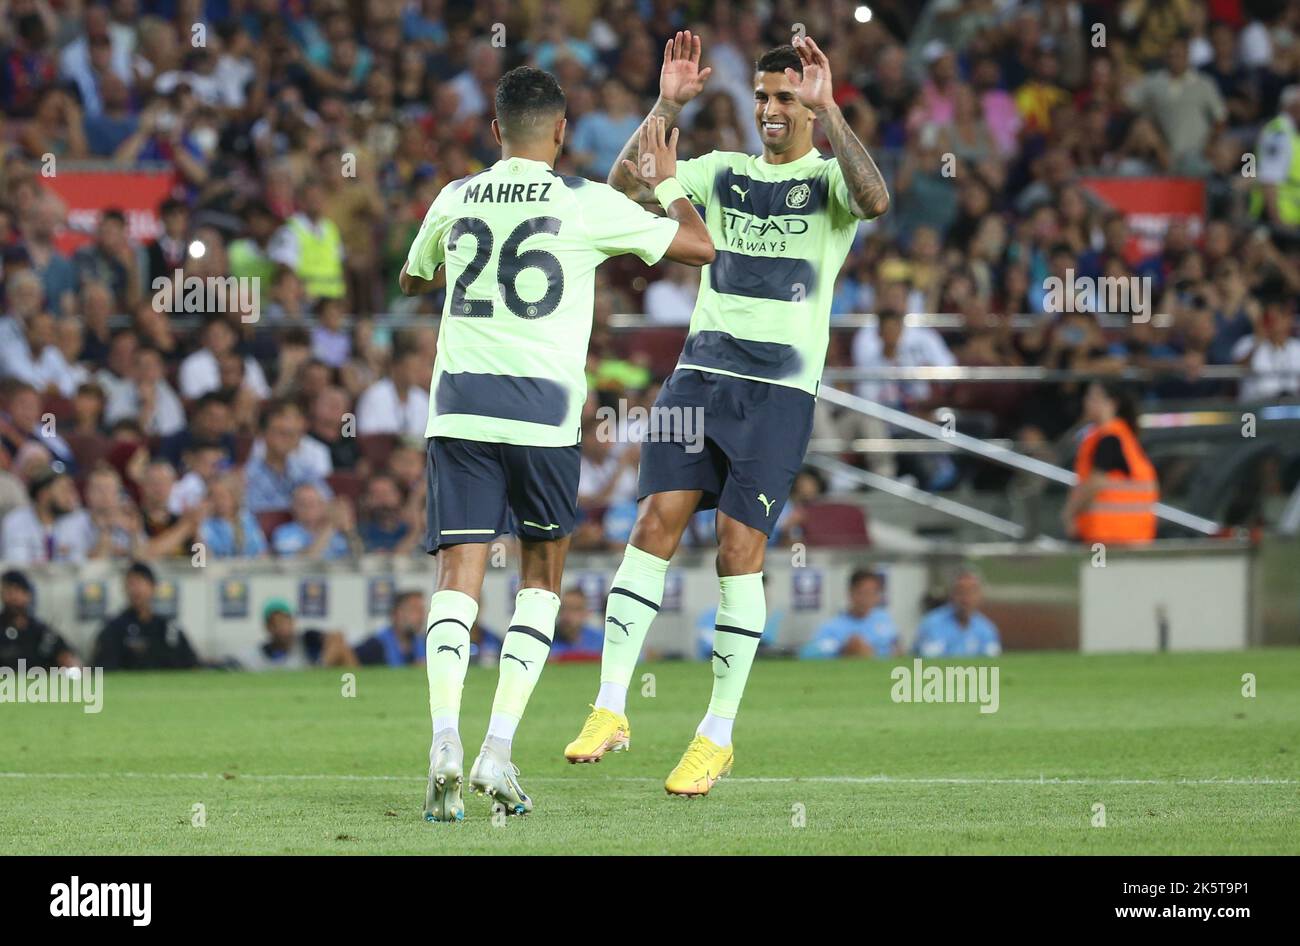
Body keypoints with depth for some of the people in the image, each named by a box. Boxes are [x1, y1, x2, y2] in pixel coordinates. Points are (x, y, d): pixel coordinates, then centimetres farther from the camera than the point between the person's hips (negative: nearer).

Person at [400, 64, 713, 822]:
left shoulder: (455, 200, 9)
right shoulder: (585, 204, -1)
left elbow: (412, 280, 29)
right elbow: (701, 246, 6)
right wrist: (667, 180, 23)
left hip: (459, 407, 2)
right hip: (544, 411, -2)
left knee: (460, 577, -2)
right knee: (541, 580, 12)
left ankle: (446, 737, -25)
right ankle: (499, 751, 1)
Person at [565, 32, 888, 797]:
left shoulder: (829, 179, 2)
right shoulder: (724, 173, 14)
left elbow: (875, 199, -22)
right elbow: (628, 183, 5)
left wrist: (828, 111, -25)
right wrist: (668, 107, -6)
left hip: (781, 389, -3)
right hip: (701, 372, 3)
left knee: (740, 548, -6)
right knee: (656, 523, -8)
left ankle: (718, 736, 3)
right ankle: (610, 709, -5)